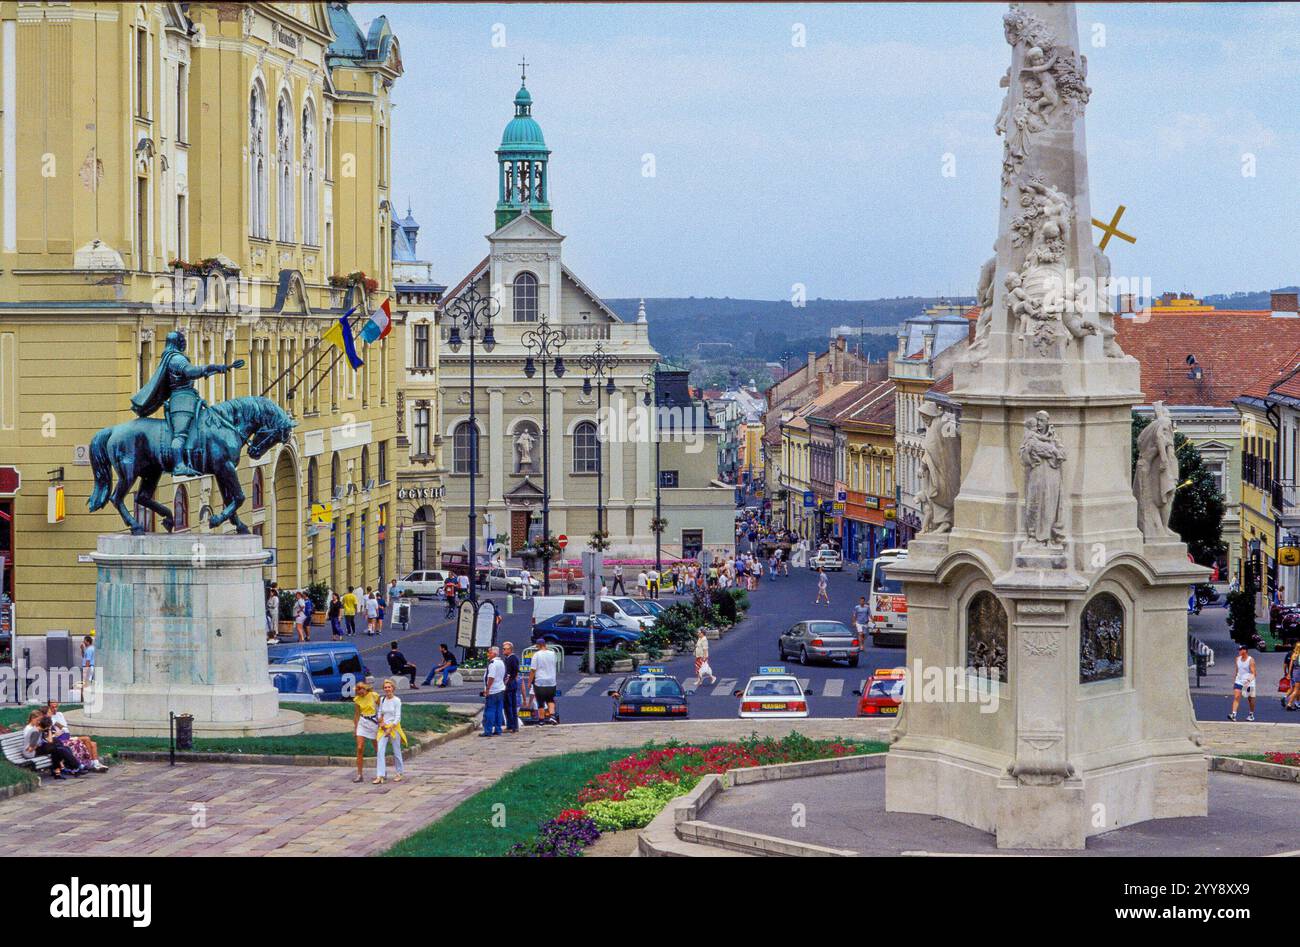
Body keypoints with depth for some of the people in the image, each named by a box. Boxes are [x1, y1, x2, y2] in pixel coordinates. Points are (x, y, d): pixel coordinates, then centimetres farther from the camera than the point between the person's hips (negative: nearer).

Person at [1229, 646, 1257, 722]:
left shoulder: (1251, 660, -14)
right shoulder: (1238, 659, 5)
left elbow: (1253, 673, -18)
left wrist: (1249, 680, -34)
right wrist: (1235, 680, 19)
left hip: (1249, 683, -4)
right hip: (1239, 681, 4)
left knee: (1250, 699, 11)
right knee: (1236, 697, -13)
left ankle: (1251, 715, 29)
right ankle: (1233, 714, -21)